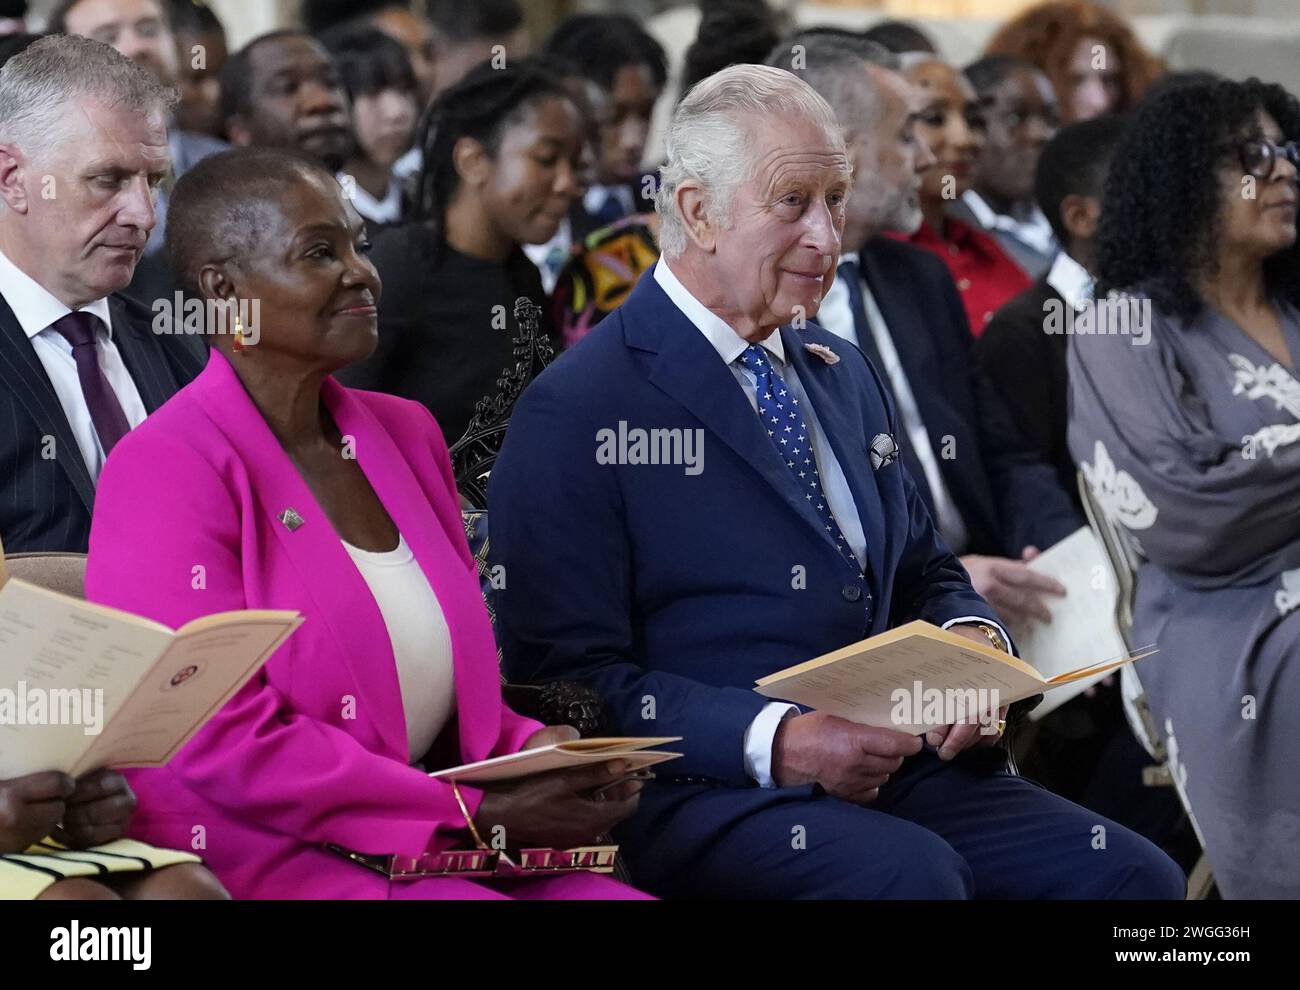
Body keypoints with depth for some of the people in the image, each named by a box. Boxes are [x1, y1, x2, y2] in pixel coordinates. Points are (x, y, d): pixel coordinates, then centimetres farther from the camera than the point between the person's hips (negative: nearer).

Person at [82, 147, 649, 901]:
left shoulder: (406, 434, 14)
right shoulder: (169, 470, -8)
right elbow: (225, 745, -15)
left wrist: (533, 753, -4)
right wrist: (480, 816, -15)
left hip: (442, 852, 7)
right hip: (264, 861, -7)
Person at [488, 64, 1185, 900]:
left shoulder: (845, 376, 20)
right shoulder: (576, 414, -5)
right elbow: (570, 679, -10)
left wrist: (971, 643, 1)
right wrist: (776, 743, -22)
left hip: (894, 766, 6)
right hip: (700, 793, -6)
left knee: (1136, 875, -18)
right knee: (910, 872, -36)